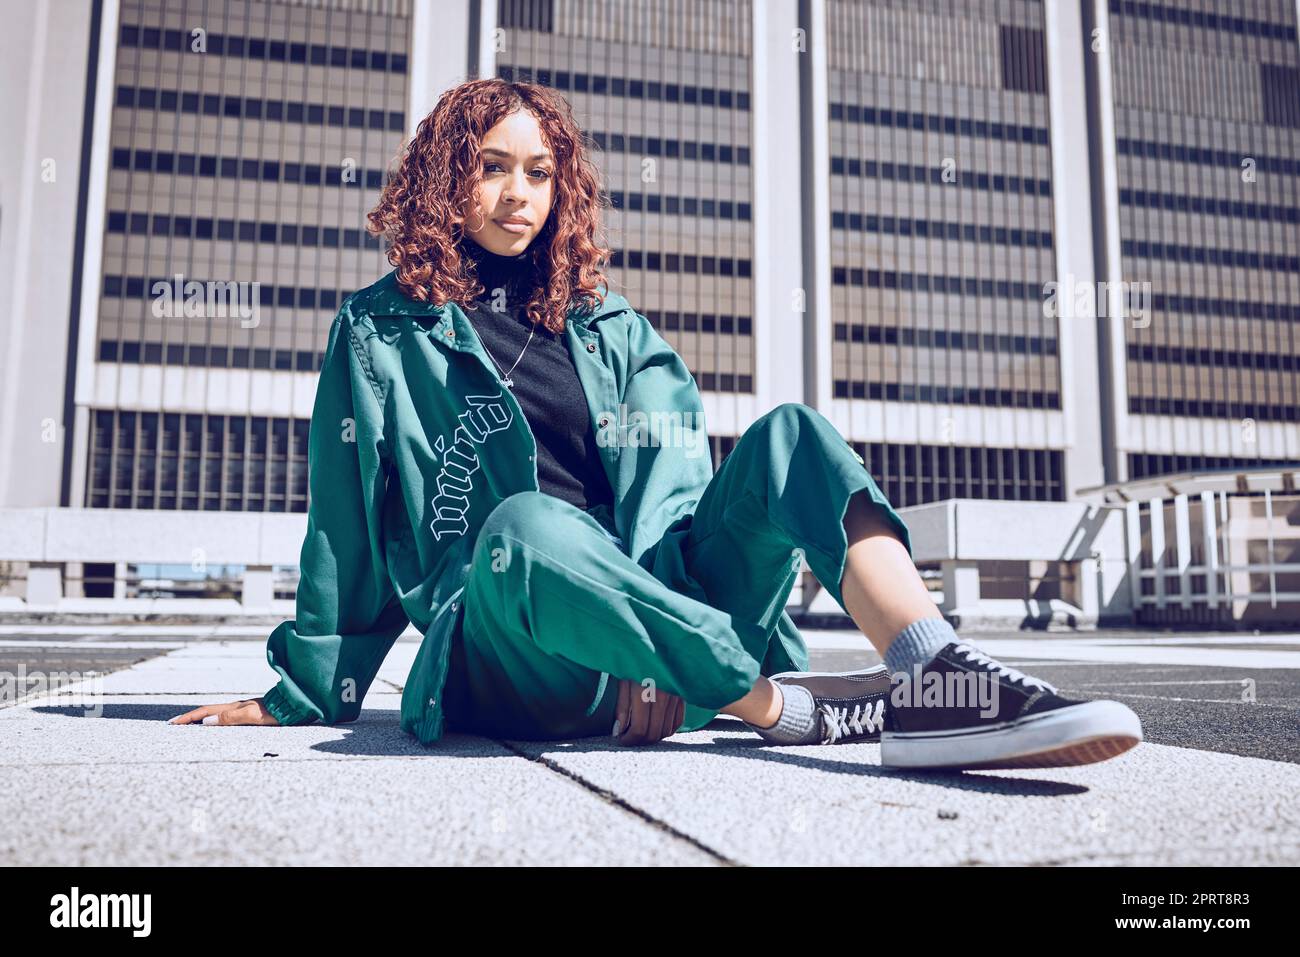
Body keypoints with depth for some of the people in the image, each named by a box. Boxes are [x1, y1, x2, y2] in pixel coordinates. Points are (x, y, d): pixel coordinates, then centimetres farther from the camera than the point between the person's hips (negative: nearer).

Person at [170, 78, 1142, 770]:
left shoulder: (610, 327, 18)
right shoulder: (382, 332, 11)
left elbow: (674, 485, 4)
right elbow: (347, 529, 9)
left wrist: (663, 655, -12)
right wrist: (301, 694, 11)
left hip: (659, 606, 4)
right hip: (503, 655, -3)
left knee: (790, 434, -18)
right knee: (527, 524, -38)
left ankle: (942, 677, -38)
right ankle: (797, 710, -30)